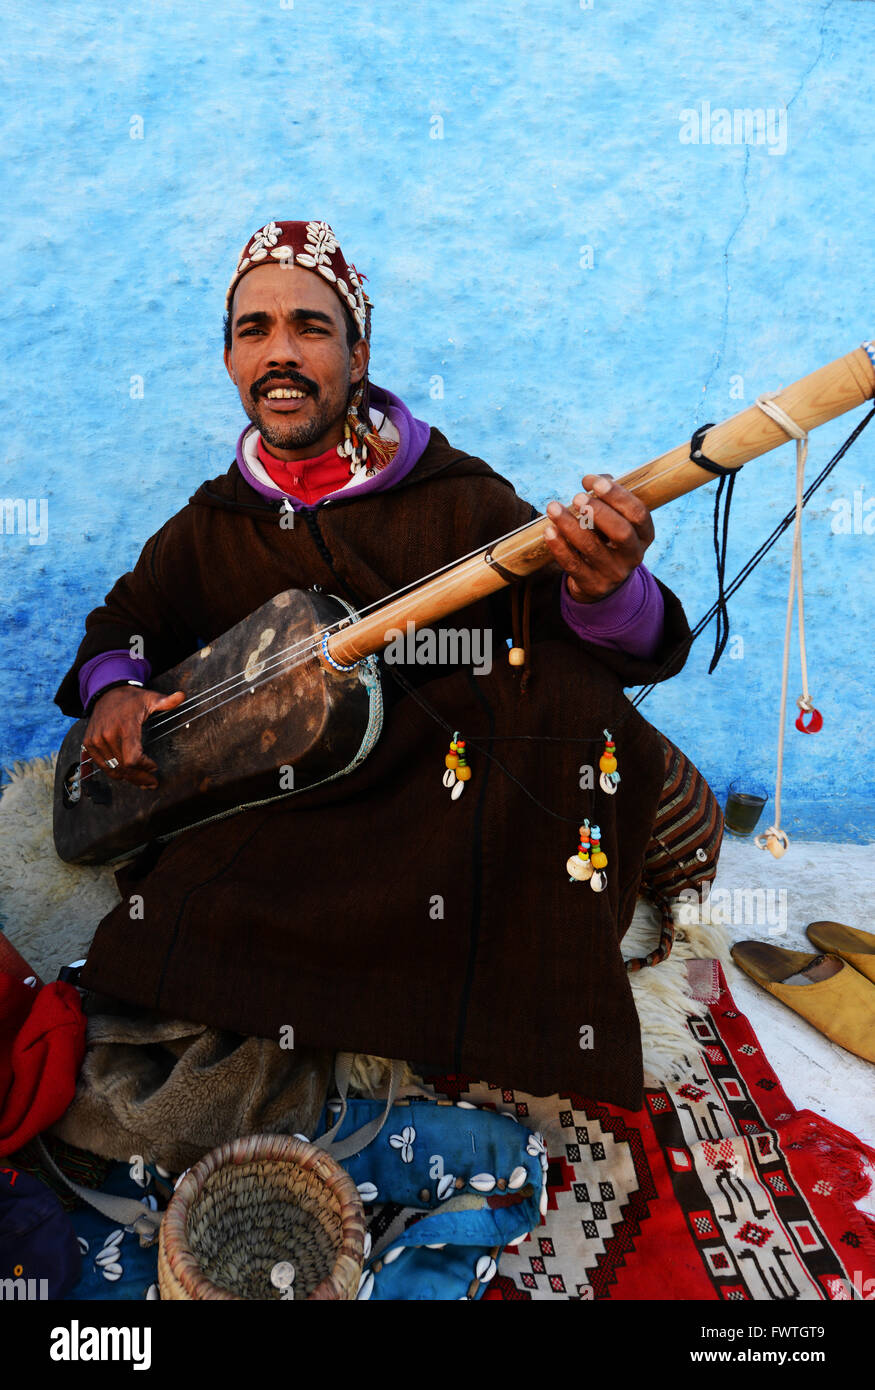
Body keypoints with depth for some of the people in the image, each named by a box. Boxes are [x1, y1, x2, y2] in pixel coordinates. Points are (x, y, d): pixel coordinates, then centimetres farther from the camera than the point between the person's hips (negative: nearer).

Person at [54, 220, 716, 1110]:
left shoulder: (461, 498, -5)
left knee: (567, 683, -30)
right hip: (266, 827, 1)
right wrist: (110, 689, -1)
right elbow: (124, 622, 24)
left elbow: (637, 652, -12)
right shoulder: (207, 531, 6)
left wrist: (607, 593, -38)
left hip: (448, 798, 0)